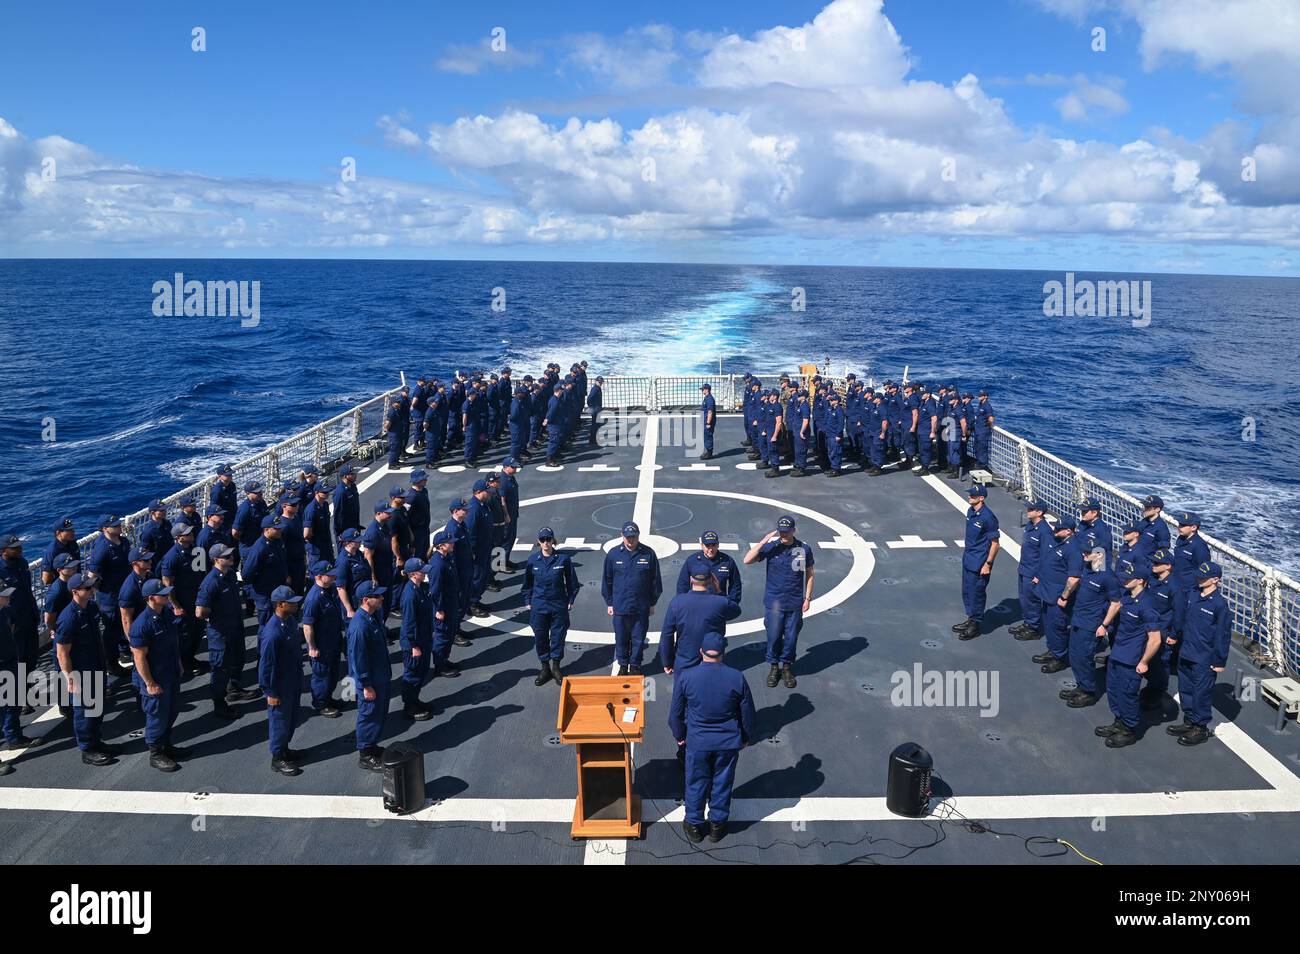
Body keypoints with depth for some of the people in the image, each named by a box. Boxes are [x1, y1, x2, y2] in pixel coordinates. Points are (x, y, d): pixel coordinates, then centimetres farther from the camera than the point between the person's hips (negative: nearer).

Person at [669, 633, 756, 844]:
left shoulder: (685, 676, -15)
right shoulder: (736, 678, -14)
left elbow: (676, 712, -4)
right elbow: (748, 713, -2)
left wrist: (679, 735, 13)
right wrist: (746, 737, 15)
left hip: (697, 742, 0)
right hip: (729, 742, 0)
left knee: (696, 783, 17)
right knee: (722, 782, 19)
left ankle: (694, 825, 32)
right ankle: (717, 823, 33)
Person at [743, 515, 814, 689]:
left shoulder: (804, 549, -2)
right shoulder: (771, 546, -6)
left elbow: (809, 575, 7)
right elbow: (747, 560, -17)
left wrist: (808, 598, 4)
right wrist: (764, 541, -23)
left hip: (795, 603, 1)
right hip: (774, 601, -1)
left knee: (791, 637, 8)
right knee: (773, 636, 3)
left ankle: (787, 667, 26)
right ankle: (774, 666, 23)